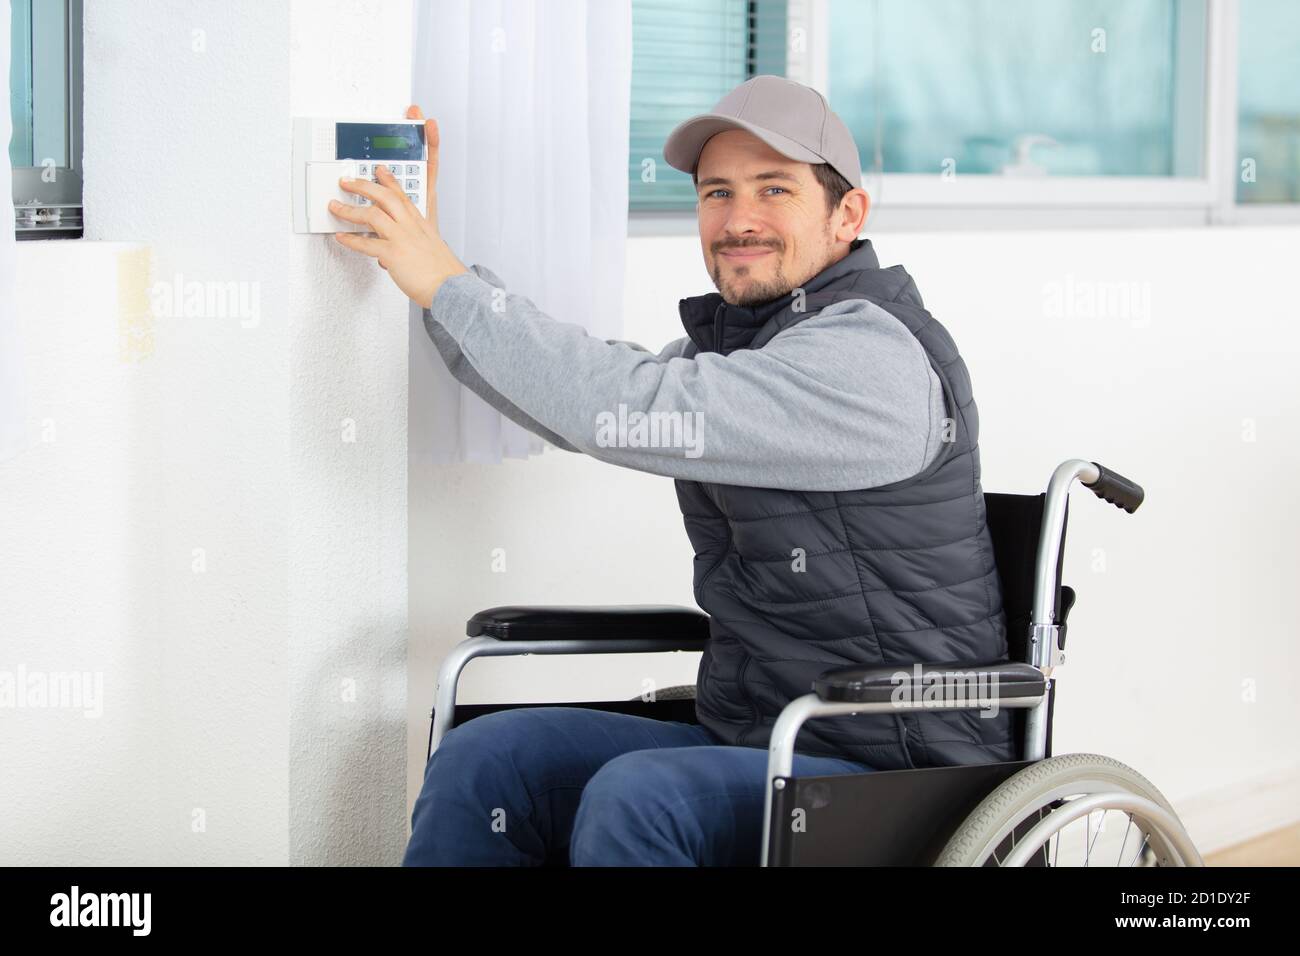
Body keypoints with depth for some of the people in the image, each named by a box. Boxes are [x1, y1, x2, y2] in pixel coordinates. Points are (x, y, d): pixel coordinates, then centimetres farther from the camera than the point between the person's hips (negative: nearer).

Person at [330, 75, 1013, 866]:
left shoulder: (869, 355, -18)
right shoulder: (727, 340, 11)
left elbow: (628, 411, -26)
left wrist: (446, 285, -17)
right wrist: (435, 262, 9)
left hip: (896, 776, -8)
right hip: (747, 743, 8)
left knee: (637, 797, -32)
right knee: (482, 760, -5)